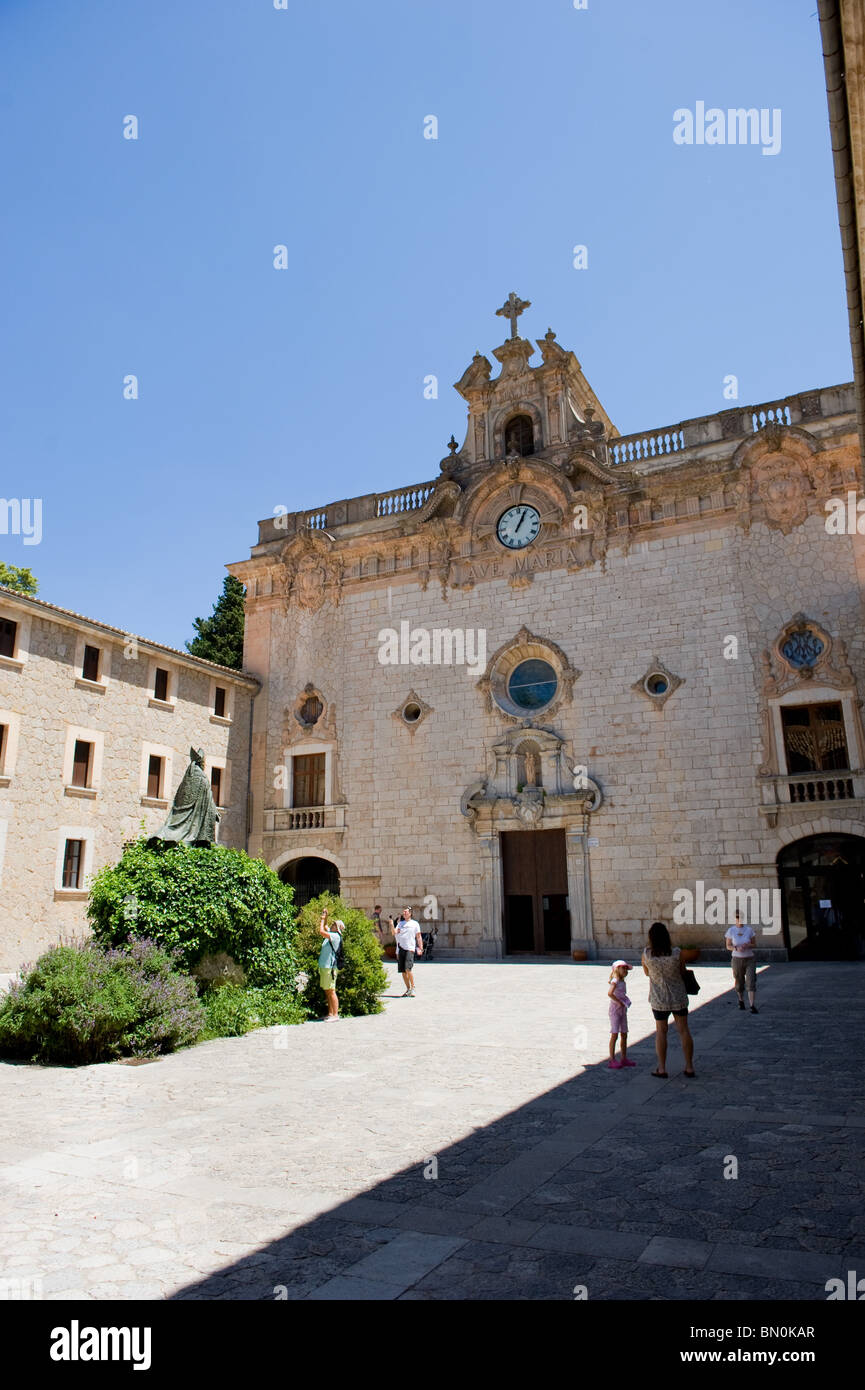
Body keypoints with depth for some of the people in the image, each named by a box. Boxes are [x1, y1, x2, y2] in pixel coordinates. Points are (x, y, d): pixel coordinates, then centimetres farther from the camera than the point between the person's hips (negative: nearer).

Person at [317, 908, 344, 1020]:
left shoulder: (335, 936, -14)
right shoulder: (331, 934, 12)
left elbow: (321, 931, -23)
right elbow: (325, 927, 30)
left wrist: (323, 919, -11)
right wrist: (325, 917, 15)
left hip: (329, 967, -10)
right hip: (323, 966, 10)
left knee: (331, 991, -6)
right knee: (327, 992, 13)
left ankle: (335, 1014, -2)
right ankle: (330, 1013, 19)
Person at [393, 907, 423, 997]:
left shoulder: (414, 924, 8)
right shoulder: (400, 923, 19)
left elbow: (418, 937, 8)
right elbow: (394, 933, 5)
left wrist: (420, 948, 0)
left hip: (410, 949, -5)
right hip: (400, 949, 5)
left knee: (408, 968, -19)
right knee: (403, 971, 6)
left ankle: (413, 988, -9)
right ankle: (408, 989, 16)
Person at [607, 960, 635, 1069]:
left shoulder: (622, 982, 12)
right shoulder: (615, 981, -15)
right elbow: (610, 993, -29)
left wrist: (625, 1002, 2)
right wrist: (619, 1002, -22)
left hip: (623, 1010, 9)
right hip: (615, 1009, -9)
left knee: (624, 1035, 11)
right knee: (614, 1034, -5)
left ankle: (624, 1059, 20)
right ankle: (612, 1060, 0)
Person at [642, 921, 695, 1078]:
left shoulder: (646, 954, -13)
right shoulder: (676, 953, -16)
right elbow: (683, 973, -2)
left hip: (659, 999, 0)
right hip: (679, 997, 0)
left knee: (661, 1031, 13)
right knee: (683, 1030, 13)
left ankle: (662, 1068, 17)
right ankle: (689, 1067, 19)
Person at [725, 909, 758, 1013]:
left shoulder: (749, 929, -6)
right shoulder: (731, 930, -7)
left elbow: (754, 944, 1)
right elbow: (728, 946, -1)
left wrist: (747, 946, -21)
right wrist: (736, 948, -21)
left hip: (750, 959, 0)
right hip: (737, 960, 0)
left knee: (751, 982, -15)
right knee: (739, 983, 13)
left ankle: (752, 1006, -13)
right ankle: (741, 1000, 40)